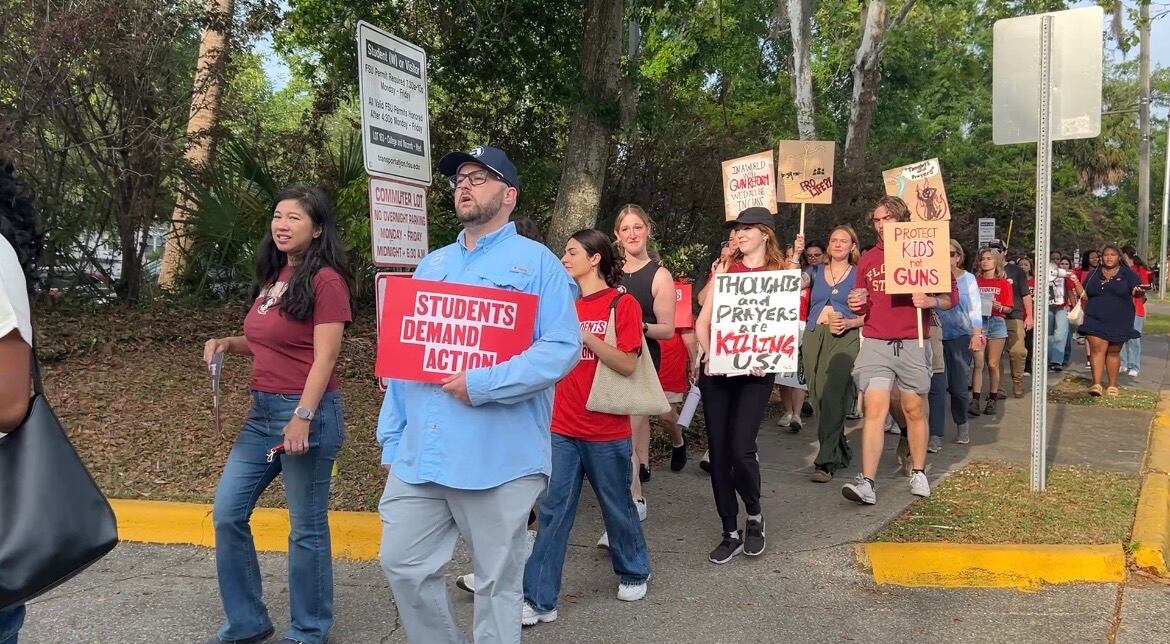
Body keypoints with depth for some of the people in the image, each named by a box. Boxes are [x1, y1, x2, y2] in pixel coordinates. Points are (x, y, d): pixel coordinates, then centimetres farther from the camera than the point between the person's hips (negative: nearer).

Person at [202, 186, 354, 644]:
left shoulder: (326, 280, -11)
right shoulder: (274, 277, 14)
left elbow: (324, 357, -17)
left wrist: (302, 417, -24)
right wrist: (228, 344, 6)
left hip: (307, 411, -9)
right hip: (262, 409, 9)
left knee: (307, 527, 3)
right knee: (227, 514, 10)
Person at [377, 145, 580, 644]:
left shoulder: (535, 261, -3)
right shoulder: (431, 266, 16)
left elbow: (562, 348, -14)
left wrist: (481, 385, -20)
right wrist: (392, 441, 12)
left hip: (498, 457, -6)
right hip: (420, 453, 6)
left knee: (498, 581, 8)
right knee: (402, 565, 11)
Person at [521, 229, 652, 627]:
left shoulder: (622, 305, -8)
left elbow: (627, 364, -16)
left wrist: (582, 333, -22)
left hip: (606, 432, -4)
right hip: (562, 428, 4)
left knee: (617, 508, 14)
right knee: (553, 513, 4)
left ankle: (634, 573, 37)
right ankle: (540, 599, 9)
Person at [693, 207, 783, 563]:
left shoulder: (780, 274, 5)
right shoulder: (725, 269, 12)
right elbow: (703, 322, 8)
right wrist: (709, 356, -8)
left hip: (754, 372, -3)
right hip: (717, 369, 3)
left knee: (741, 449, -13)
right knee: (718, 452, 2)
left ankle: (755, 517, 15)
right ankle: (731, 533, 14)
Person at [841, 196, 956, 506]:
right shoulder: (867, 259, 12)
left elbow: (950, 295, 4)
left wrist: (930, 301, -17)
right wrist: (857, 305, -2)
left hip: (912, 345, -1)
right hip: (875, 344, 1)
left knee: (915, 411, 8)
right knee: (874, 409, -8)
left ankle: (918, 473, 26)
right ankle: (867, 482, -13)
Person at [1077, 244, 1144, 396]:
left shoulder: (1128, 274, 5)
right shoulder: (1094, 274, 12)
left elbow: (1136, 291, -5)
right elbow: (1085, 295, 22)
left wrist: (1139, 292, -26)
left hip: (1118, 321, -1)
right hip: (1096, 320, 1)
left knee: (1114, 352, 7)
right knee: (1097, 350, -11)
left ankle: (1112, 386, 15)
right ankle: (1096, 384, -16)